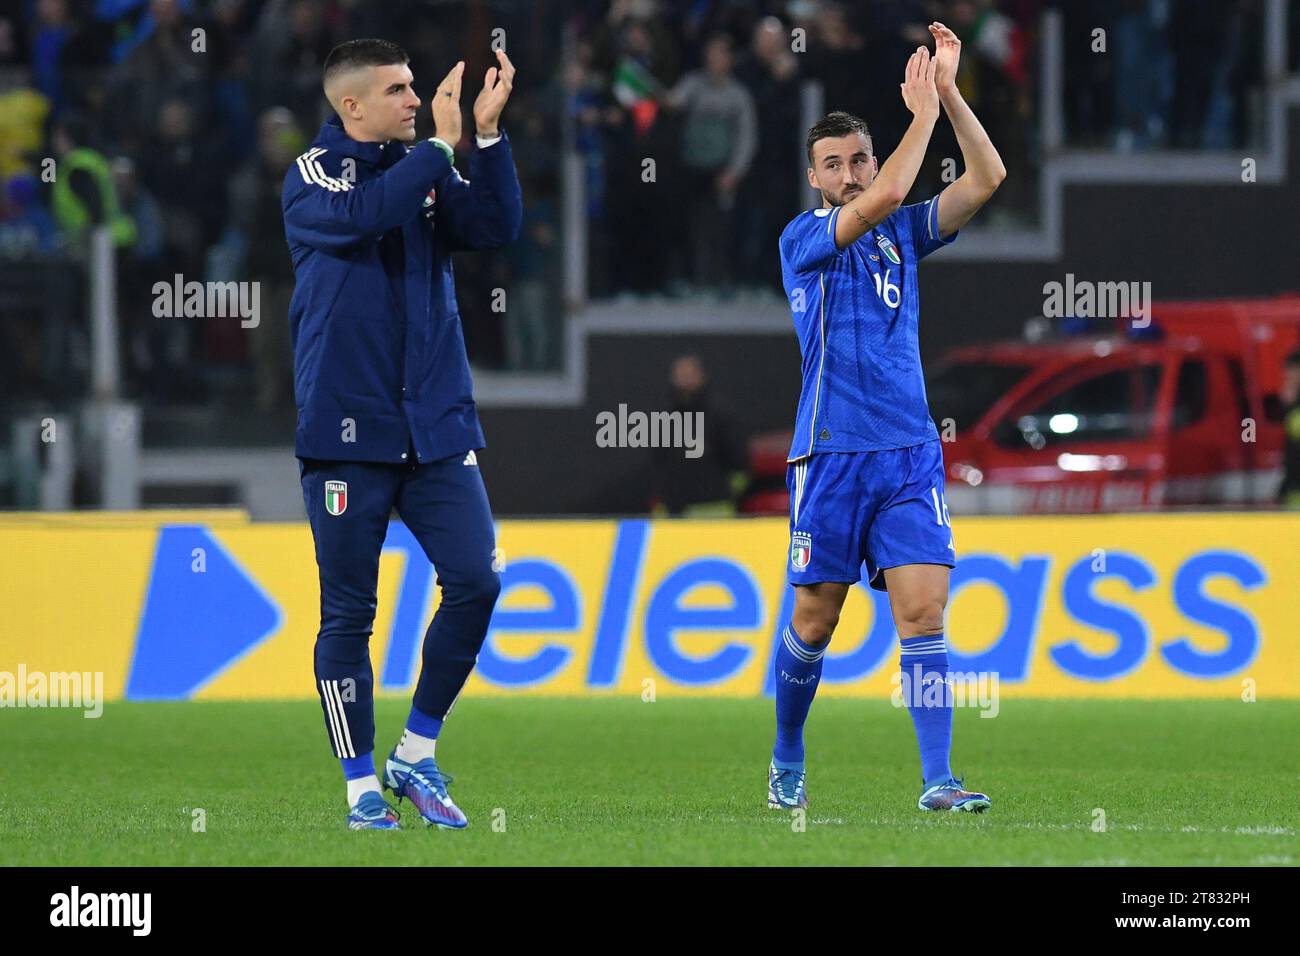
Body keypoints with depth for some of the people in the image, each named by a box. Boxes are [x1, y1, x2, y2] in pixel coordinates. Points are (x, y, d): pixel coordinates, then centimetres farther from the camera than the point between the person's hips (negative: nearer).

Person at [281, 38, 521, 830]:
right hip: (347, 430, -4)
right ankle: (362, 784, 10)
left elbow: (497, 228, -4)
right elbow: (360, 216, -23)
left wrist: (488, 134, -13)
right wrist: (440, 144, -18)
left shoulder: (425, 170, 10)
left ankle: (416, 756, 9)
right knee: (349, 611, 0)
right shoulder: (313, 177, -2)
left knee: (476, 581, -6)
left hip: (435, 423, 4)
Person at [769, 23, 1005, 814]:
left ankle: (937, 780, -14)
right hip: (832, 453, -3)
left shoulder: (903, 234, 12)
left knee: (923, 610, -9)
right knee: (815, 621, 5)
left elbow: (986, 179, 2)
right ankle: (787, 762, 26)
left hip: (911, 455, 3)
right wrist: (922, 112, -10)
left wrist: (947, 90, -6)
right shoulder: (803, 239, -1)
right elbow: (882, 198, -18)